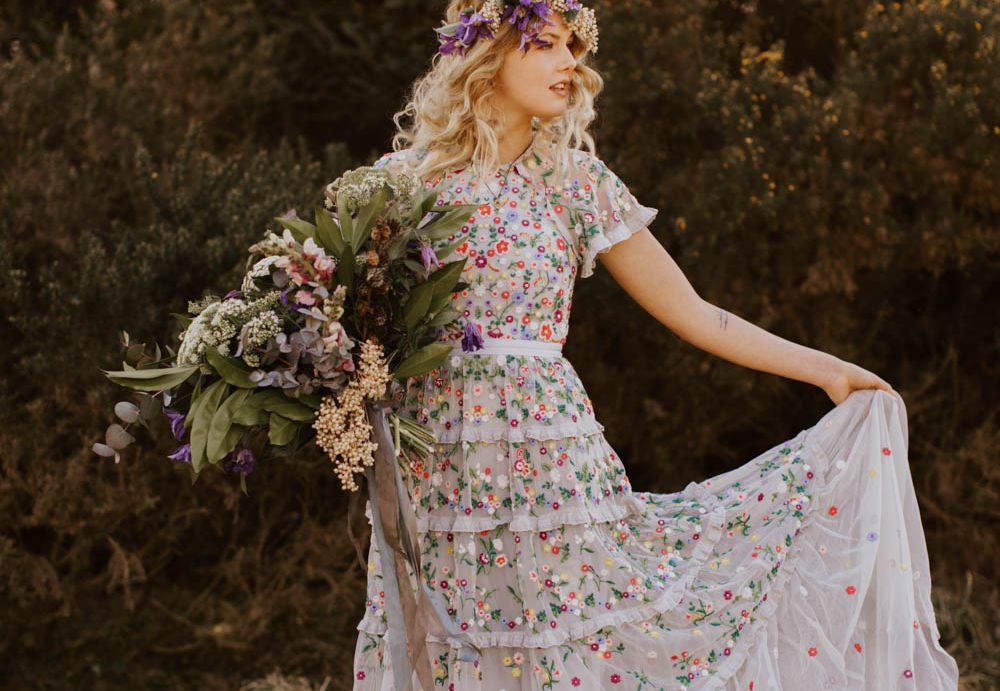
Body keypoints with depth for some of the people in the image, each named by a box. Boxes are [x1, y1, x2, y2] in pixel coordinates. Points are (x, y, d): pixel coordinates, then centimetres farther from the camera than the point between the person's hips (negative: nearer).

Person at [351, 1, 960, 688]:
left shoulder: (575, 182, 5)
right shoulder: (401, 180, 4)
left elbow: (694, 314, 8)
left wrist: (825, 367, 7)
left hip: (549, 465, 0)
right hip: (433, 470, 0)